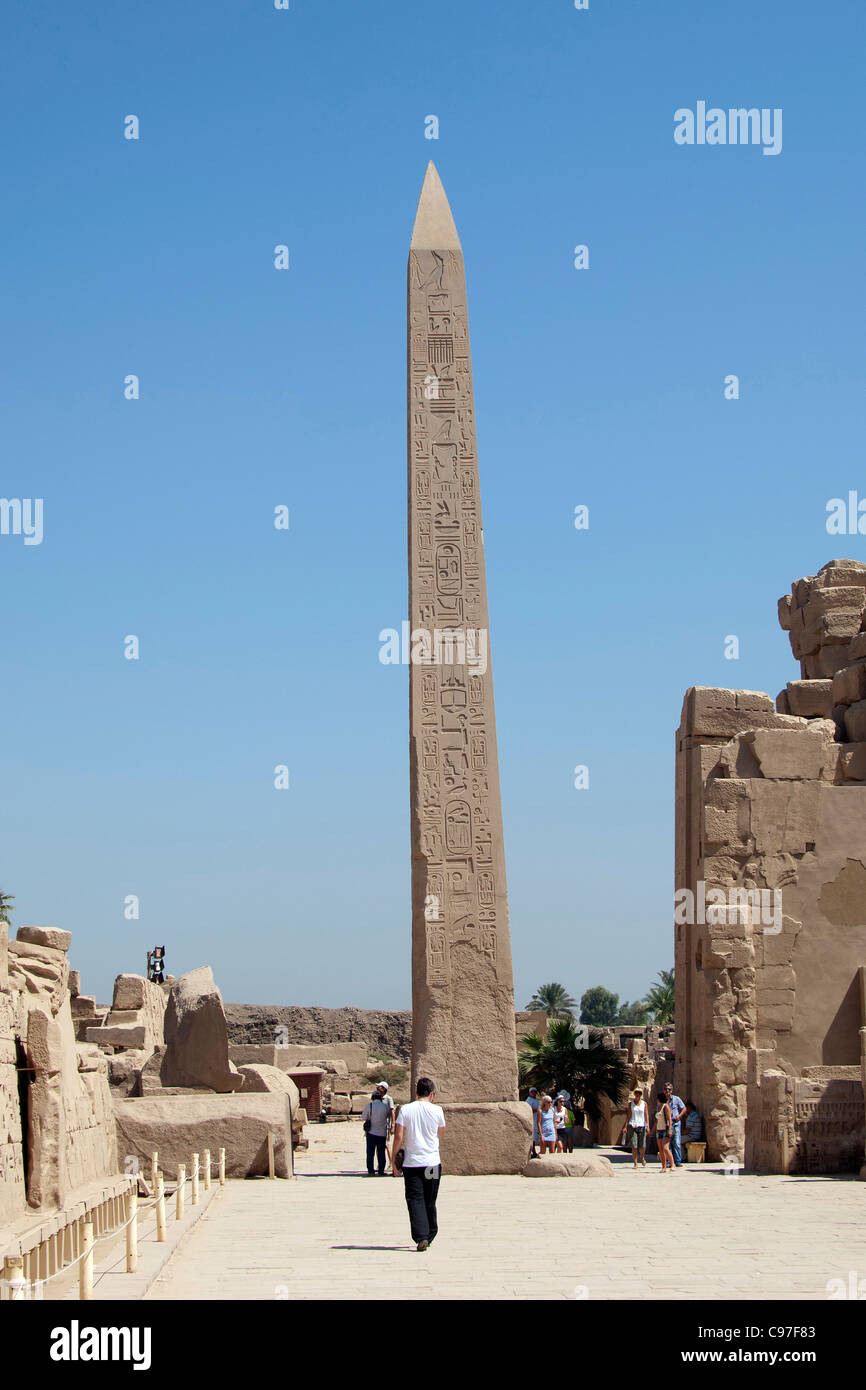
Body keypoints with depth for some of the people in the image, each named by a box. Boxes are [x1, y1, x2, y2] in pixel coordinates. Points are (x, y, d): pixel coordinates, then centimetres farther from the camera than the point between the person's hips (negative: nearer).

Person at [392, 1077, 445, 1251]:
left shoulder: (405, 1110, -3)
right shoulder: (437, 1110, -2)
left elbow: (398, 1136, -7)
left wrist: (394, 1159, 1)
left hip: (411, 1163, -1)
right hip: (432, 1162, 1)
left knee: (415, 1201, -2)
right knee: (430, 1202, 14)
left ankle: (421, 1238, -15)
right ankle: (430, 1236, 23)